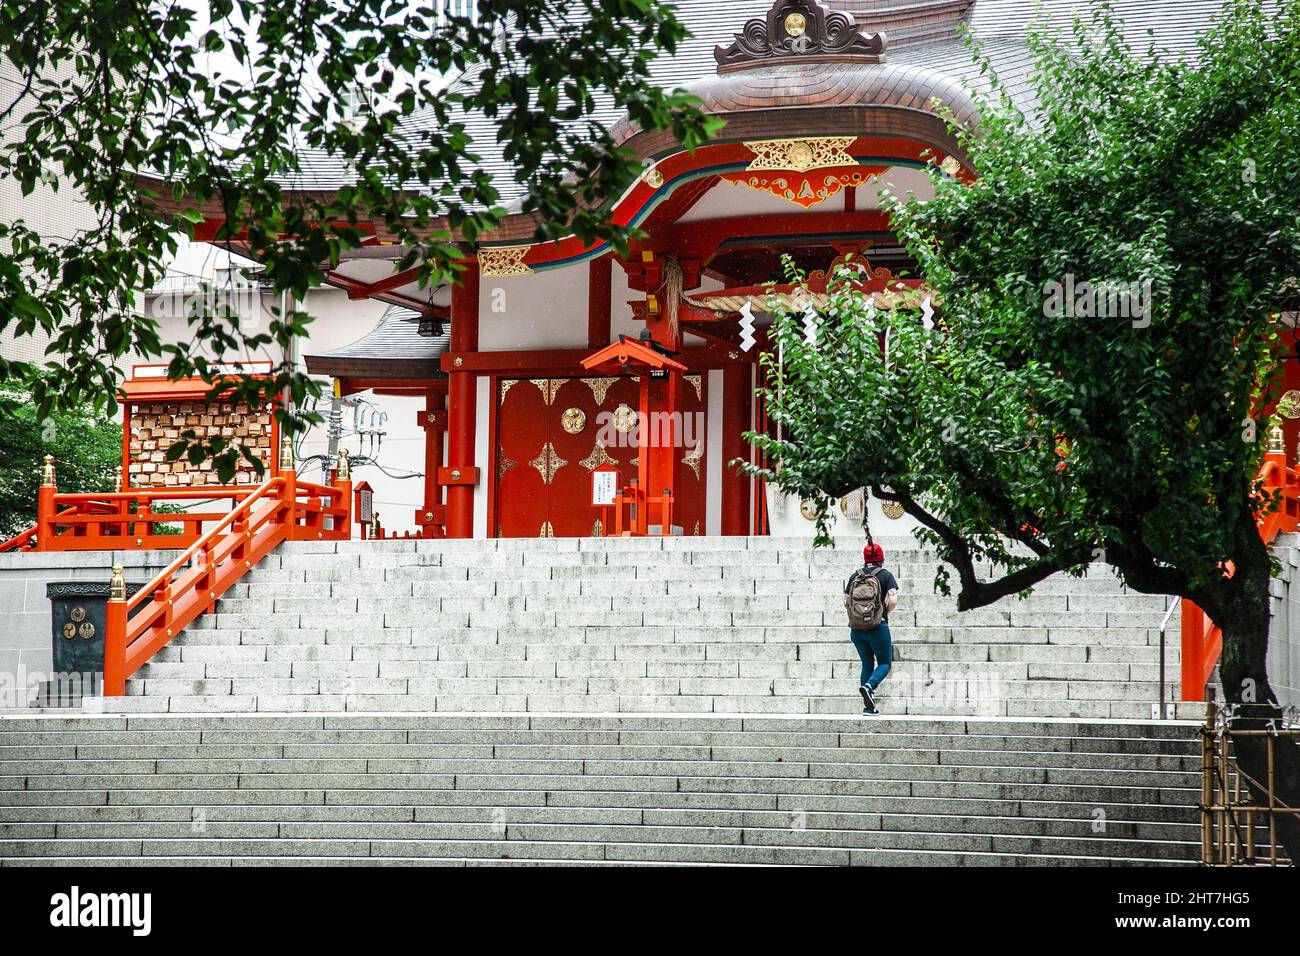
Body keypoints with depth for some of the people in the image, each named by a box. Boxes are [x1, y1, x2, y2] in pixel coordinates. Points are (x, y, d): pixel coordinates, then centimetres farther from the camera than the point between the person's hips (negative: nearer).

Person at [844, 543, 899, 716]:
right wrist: (885, 610, 7)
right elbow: (893, 601, -13)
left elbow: (846, 602, 4)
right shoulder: (886, 575, -5)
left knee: (867, 664, 15)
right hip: (878, 627, -4)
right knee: (885, 663, 10)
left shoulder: (854, 577, 6)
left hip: (856, 628, 4)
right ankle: (869, 686, -19)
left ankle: (868, 707, 10)